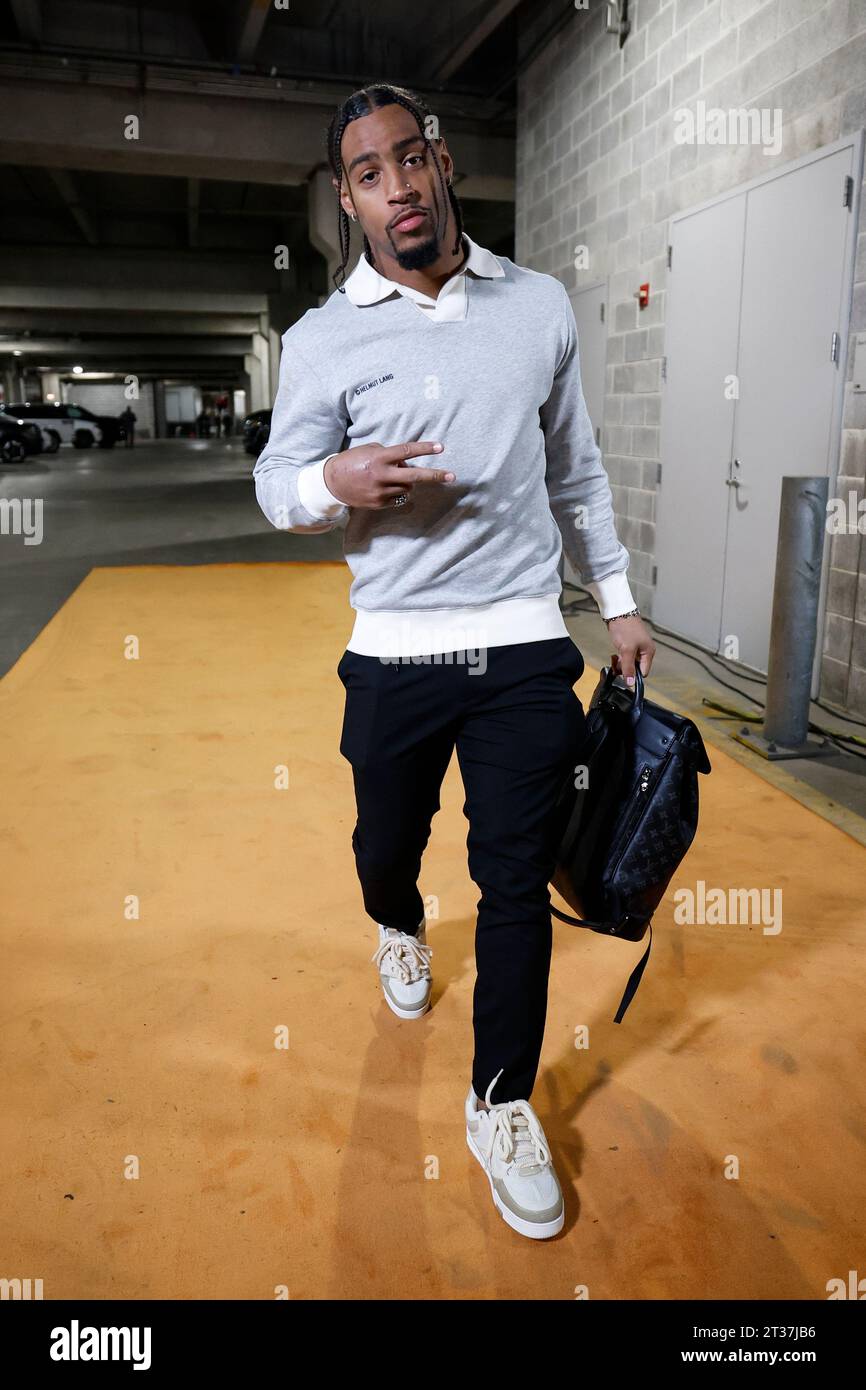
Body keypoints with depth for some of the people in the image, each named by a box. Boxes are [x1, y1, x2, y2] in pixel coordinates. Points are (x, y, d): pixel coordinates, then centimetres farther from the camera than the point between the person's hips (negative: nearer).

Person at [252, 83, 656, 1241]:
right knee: (388, 843, 18)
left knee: (518, 883, 4)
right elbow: (275, 487, 4)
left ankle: (503, 1107, 22)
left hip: (526, 651, 1)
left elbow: (577, 468, 13)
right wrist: (337, 480, -20)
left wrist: (619, 600, 13)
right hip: (396, 658, 0)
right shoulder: (320, 340, 0)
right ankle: (400, 932, 56)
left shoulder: (541, 305, 5)